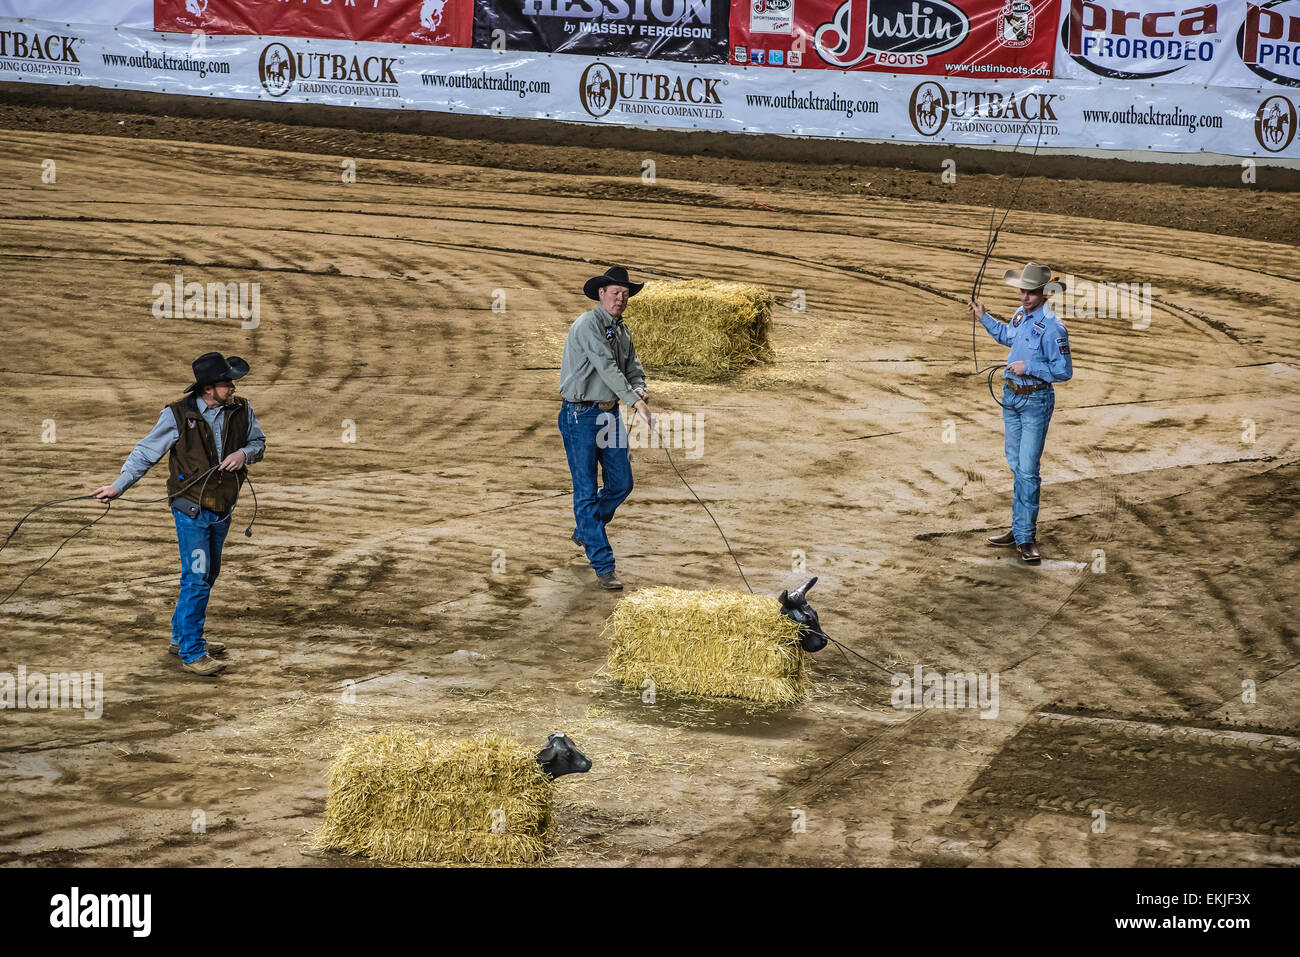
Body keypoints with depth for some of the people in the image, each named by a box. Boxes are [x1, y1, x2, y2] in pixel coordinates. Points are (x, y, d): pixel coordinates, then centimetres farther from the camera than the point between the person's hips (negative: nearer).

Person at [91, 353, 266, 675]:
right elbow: (146, 452, -6)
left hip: (222, 511, 6)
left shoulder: (241, 411, -2)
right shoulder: (178, 415, -15)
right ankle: (192, 654, -2)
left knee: (207, 576, 16)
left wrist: (244, 453, -11)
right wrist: (118, 486, -10)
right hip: (191, 510, -6)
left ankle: (182, 638, 32)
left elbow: (258, 442, 12)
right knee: (196, 578, -8)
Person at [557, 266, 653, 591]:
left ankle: (583, 532, 36)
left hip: (610, 413, 8)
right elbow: (606, 366, -24)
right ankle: (603, 565, -7)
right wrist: (633, 399, -30)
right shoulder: (588, 325, -15)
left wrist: (639, 389, -11)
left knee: (621, 483, 11)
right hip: (580, 415, -8)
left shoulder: (622, 331, 13)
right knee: (586, 490, -6)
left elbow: (633, 368, 13)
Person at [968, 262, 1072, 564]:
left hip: (1036, 401, -8)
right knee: (1016, 466, 14)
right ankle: (1019, 529, 23)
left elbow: (1064, 371, -19)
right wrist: (984, 317, 24)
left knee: (1028, 469, -9)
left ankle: (1026, 538, -5)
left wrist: (1029, 367, -24)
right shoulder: (1021, 314, 5)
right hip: (1011, 396, 8)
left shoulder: (1052, 327, -20)